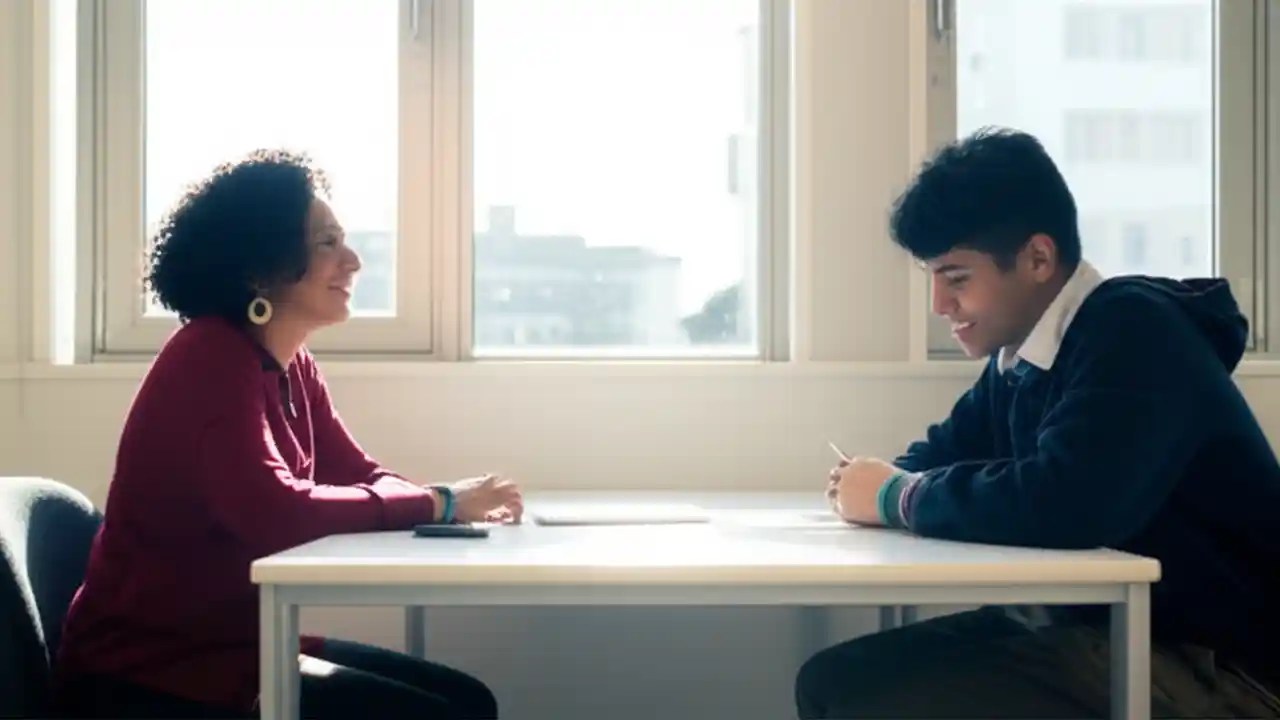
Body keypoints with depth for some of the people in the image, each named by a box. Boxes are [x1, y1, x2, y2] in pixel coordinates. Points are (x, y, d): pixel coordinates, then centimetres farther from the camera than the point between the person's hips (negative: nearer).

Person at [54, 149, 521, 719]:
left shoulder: (294, 369, 8)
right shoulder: (211, 360, -20)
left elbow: (362, 477, 8)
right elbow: (277, 513, -32)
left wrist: (465, 501, -13)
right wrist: (440, 503, -23)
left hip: (245, 640, 9)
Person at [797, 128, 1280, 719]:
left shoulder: (1134, 332, -19)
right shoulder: (1021, 356, 7)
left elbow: (1061, 504, -35)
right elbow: (950, 449, 23)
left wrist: (898, 498, -18)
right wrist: (881, 479, -2)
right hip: (1098, 629, 9)